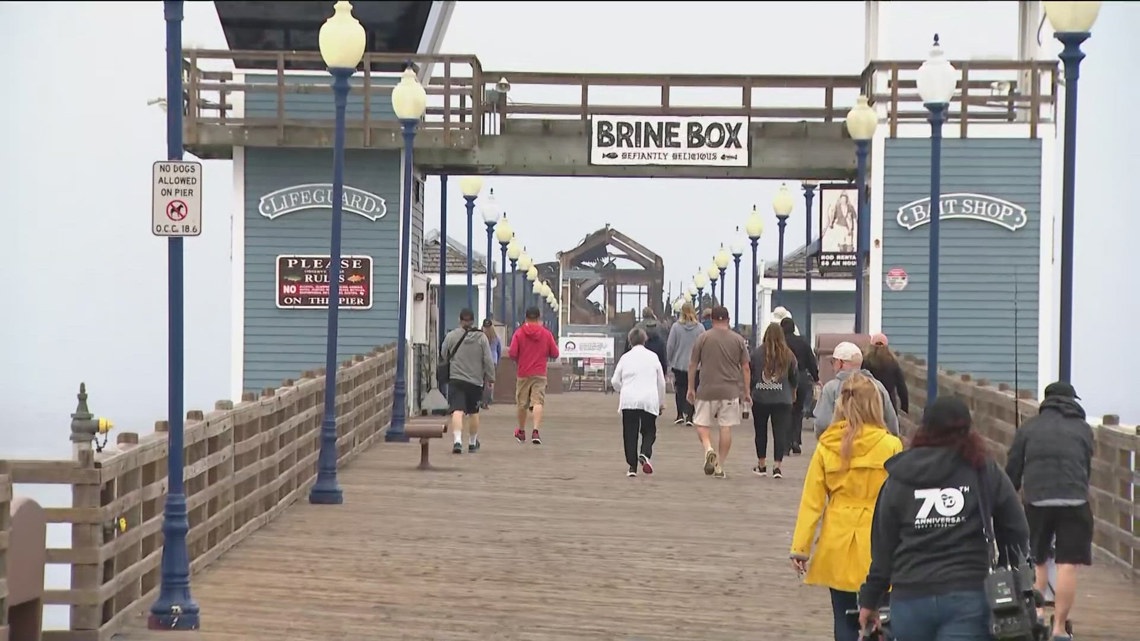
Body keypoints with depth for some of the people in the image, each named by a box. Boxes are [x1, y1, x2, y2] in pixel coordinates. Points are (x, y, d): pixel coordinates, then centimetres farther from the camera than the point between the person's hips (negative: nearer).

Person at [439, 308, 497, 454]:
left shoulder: (451, 336, -2)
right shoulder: (481, 337, -1)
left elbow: (443, 356, 11)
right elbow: (488, 360, -2)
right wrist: (490, 378, 8)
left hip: (456, 379, -1)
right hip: (476, 380, 2)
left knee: (457, 411, -9)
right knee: (473, 413, 16)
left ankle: (457, 440, -28)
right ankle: (473, 443, 27)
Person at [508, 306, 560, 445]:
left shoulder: (519, 333, -4)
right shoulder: (546, 334, 0)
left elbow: (512, 354, -10)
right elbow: (555, 354, 2)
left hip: (523, 374, 0)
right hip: (540, 374, 0)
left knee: (521, 404, 14)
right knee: (538, 402, -7)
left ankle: (521, 432, 29)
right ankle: (535, 431, -25)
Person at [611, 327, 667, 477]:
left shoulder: (626, 357, 5)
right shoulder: (653, 357, 6)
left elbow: (615, 381, 8)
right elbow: (661, 382, 12)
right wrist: (661, 402, 24)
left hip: (629, 401, 0)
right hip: (649, 400, 0)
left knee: (630, 433, 5)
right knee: (649, 431, 11)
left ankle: (632, 466, 0)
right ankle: (645, 454, -17)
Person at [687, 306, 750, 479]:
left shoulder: (703, 338, -1)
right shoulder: (738, 340, 3)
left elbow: (692, 365, 3)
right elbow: (746, 368, 4)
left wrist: (691, 388, 13)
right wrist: (747, 392, 11)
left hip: (707, 390, -1)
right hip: (731, 391, 1)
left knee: (702, 424, 10)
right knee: (726, 428, 5)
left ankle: (709, 449, -17)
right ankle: (719, 466, 6)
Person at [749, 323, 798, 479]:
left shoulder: (757, 353, -5)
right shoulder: (788, 355, -2)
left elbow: (749, 374, 1)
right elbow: (794, 377, 8)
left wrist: (749, 391, 17)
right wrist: (793, 393, 26)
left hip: (760, 398, 0)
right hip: (782, 400, 0)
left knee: (761, 431, 14)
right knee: (780, 432, 2)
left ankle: (761, 465, 22)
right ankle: (777, 466, -6)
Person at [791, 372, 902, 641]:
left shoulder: (826, 447, -1)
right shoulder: (890, 446, -9)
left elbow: (811, 501, 1)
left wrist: (800, 547, 5)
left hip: (837, 546, 2)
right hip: (877, 548, -2)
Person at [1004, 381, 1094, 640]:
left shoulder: (1029, 427, 15)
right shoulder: (1083, 429, 16)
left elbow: (1012, 470, 14)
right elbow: (1087, 467, 20)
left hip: (1037, 501, 1)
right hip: (1074, 501, -1)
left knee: (1036, 561, 18)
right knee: (1068, 566, 0)